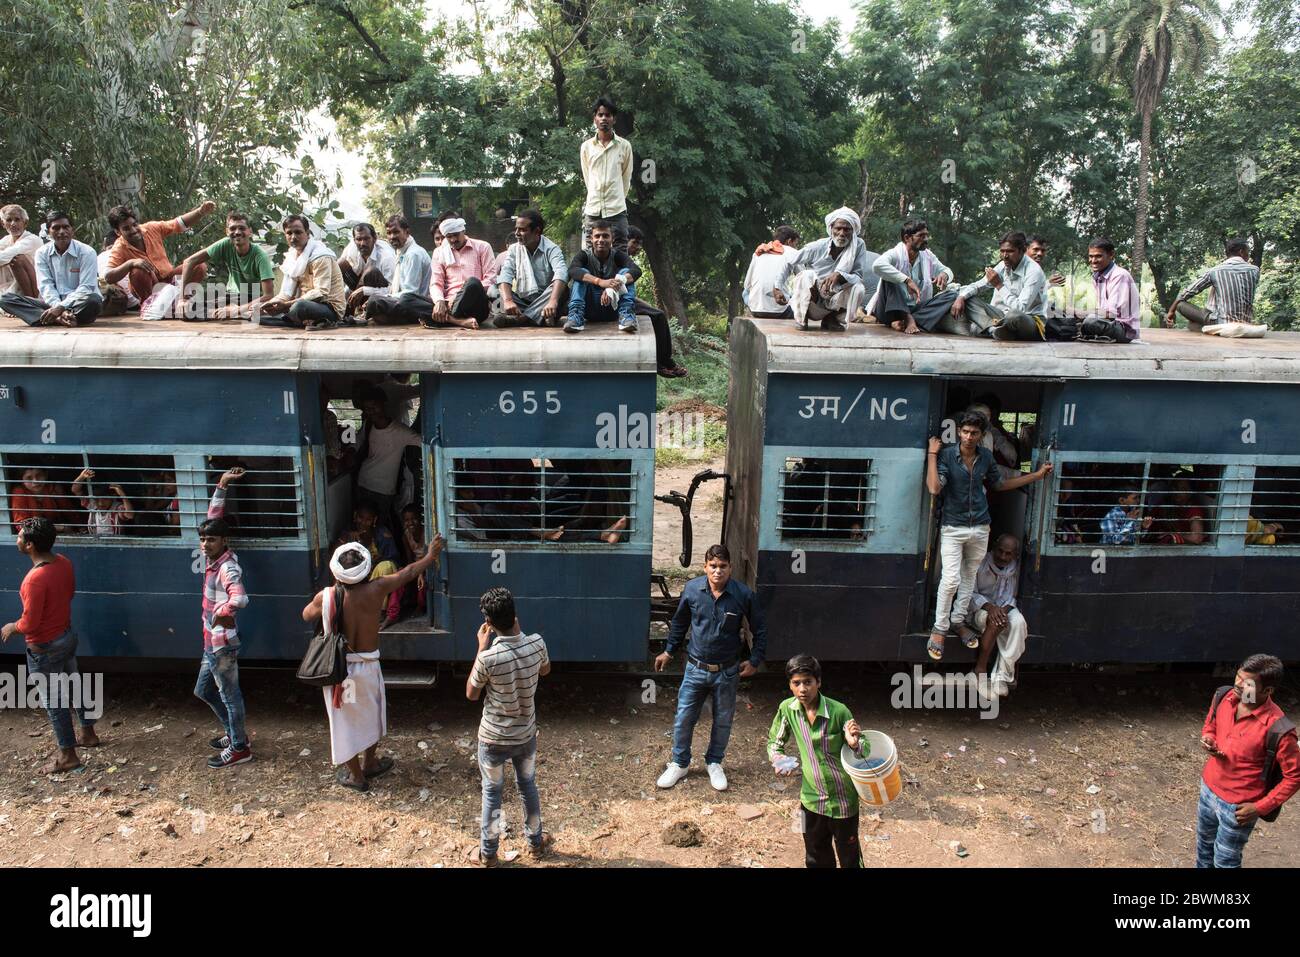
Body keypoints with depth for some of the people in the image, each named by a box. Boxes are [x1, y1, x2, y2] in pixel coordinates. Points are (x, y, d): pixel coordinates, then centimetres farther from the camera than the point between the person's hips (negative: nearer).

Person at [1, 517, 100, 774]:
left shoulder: (35, 579, -31)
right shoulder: (63, 562, -6)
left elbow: (29, 624, -24)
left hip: (44, 648, -8)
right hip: (67, 636, 8)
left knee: (54, 701, 7)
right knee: (74, 686, 24)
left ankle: (68, 755, 19)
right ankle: (88, 733, 41)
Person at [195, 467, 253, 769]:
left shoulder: (228, 567, -25)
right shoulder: (213, 558, 1)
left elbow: (240, 599, -45)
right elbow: (214, 517, 11)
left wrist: (221, 612, -27)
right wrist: (221, 485, 4)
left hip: (222, 645, -10)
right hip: (212, 643, 10)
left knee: (229, 696, 5)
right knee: (204, 691, 23)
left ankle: (239, 748, 20)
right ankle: (233, 732, 38)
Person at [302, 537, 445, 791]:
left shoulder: (326, 597, -16)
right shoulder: (375, 590, -17)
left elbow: (306, 616, 7)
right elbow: (409, 572, -1)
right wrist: (430, 555, 15)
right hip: (367, 667, 0)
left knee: (346, 720, 16)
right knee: (370, 716, 24)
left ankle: (356, 775, 30)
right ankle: (369, 764, 41)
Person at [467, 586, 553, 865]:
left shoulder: (488, 658, -29)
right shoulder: (536, 644, -18)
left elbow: (471, 694, -9)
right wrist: (519, 633, 4)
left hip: (494, 738, -3)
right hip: (526, 735, 3)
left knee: (492, 793, 17)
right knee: (528, 786, 25)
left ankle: (488, 852, 34)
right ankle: (535, 842, 42)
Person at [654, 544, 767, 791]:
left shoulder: (744, 595, -17)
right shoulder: (692, 589, -11)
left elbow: (760, 630, -1)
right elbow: (680, 622, 7)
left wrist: (754, 660, -3)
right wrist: (669, 651, 12)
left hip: (728, 672, -1)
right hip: (696, 668, 1)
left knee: (723, 721, 15)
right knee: (683, 718, 7)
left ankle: (714, 763, 37)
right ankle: (679, 764, 28)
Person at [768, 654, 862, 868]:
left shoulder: (839, 712, -22)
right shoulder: (787, 709, -11)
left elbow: (860, 755, -11)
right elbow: (774, 741, 7)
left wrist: (854, 743, -34)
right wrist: (778, 760, -13)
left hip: (842, 800, -4)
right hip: (812, 799, 4)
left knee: (850, 857, 13)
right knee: (816, 860, 20)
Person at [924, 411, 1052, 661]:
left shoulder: (986, 456, 2)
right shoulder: (946, 455, -13)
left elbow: (999, 485, 16)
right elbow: (934, 488, -25)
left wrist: (1036, 475, 15)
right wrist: (932, 454, -23)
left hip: (980, 528, 5)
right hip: (953, 527, -5)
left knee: (970, 576, 15)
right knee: (950, 579, -10)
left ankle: (958, 619, 31)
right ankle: (939, 629, 5)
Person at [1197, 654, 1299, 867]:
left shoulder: (1278, 730, -29)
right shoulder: (1223, 697, -12)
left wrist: (1260, 807, -17)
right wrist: (1208, 740, -13)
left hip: (1237, 806, -5)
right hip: (1208, 788, 5)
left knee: (1225, 860, 15)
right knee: (1204, 843, 28)